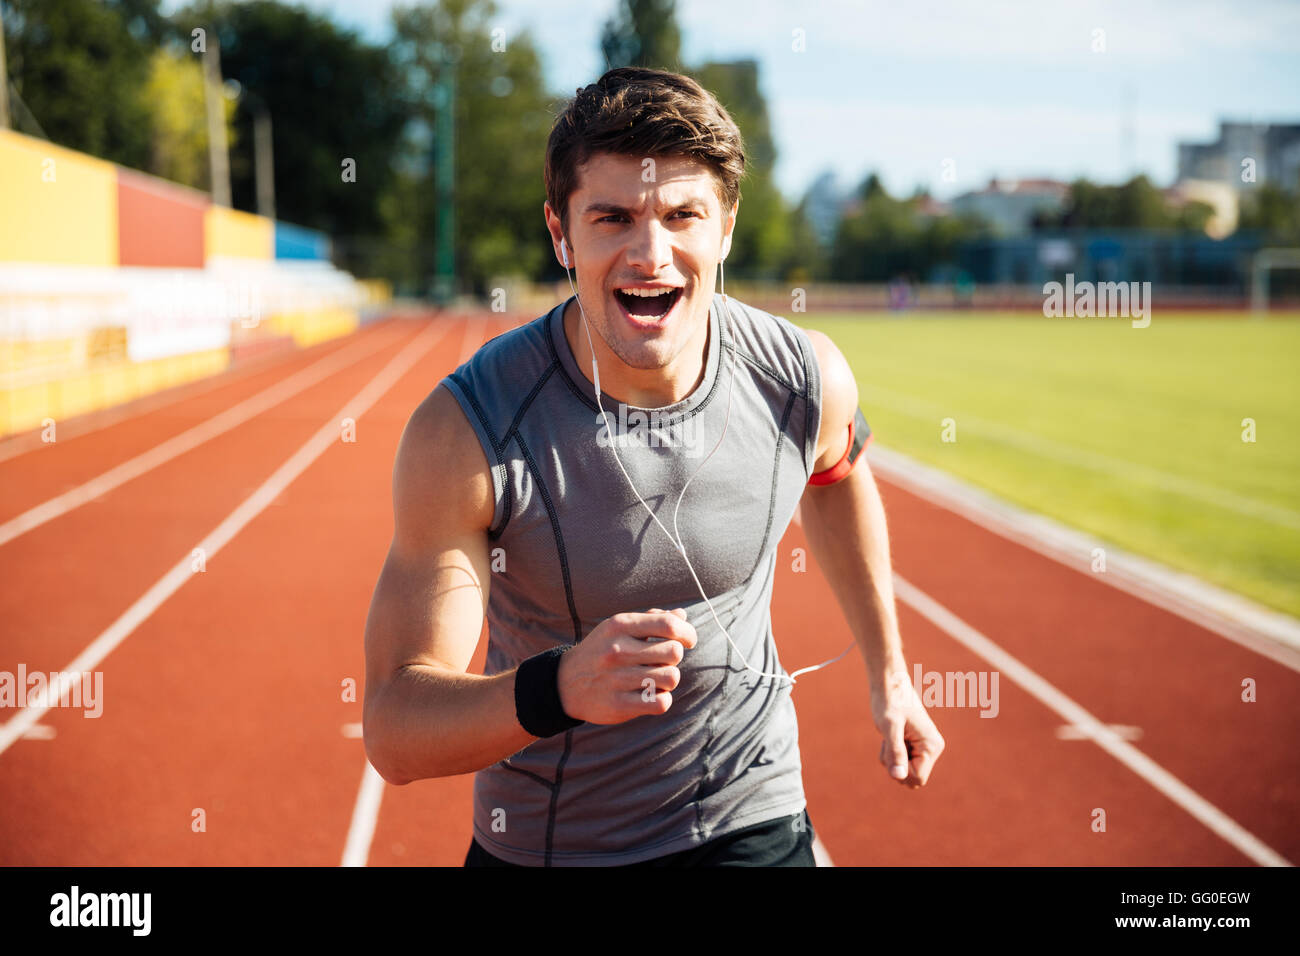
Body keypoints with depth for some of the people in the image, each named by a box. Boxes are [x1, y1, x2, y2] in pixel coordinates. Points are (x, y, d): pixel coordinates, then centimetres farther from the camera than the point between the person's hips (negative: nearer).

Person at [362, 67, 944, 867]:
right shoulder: (465, 431, -24)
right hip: (539, 841, -1)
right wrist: (558, 689, -42)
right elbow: (395, 729, -24)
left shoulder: (808, 380, -14)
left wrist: (889, 674, 17)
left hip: (755, 825, 1)